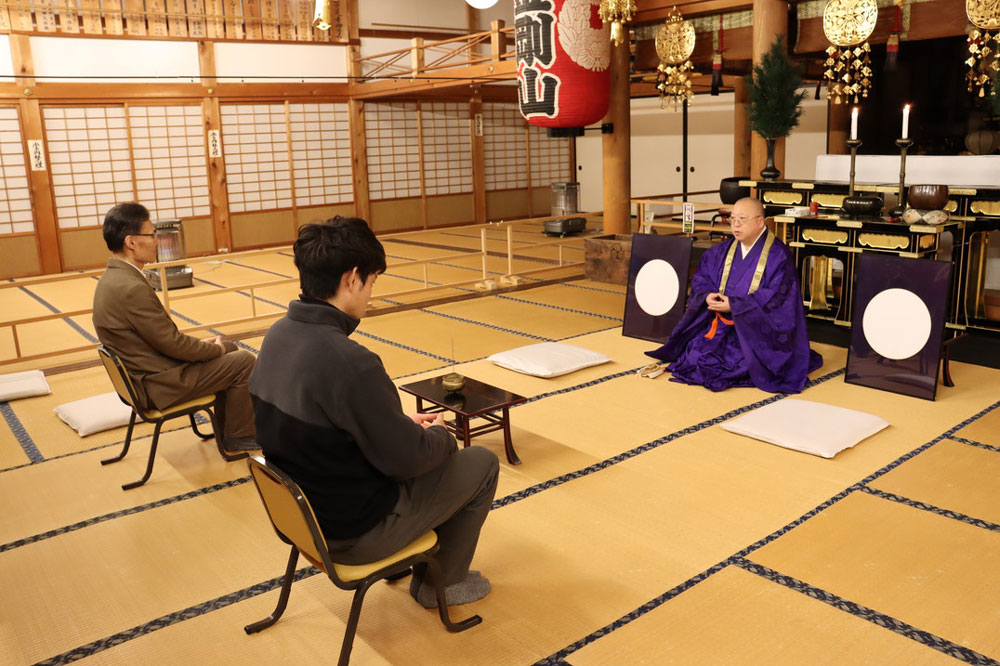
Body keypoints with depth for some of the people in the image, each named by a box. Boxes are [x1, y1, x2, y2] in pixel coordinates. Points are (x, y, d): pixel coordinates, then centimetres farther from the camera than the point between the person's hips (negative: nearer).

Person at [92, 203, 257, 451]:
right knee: (243, 361, -4)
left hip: (147, 370, 10)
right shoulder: (131, 288, -27)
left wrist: (200, 344, 9)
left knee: (230, 349, 20)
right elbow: (173, 344, -21)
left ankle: (225, 427, 29)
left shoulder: (115, 277, 5)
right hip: (159, 383, -10)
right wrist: (215, 349, -6)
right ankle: (239, 435, 12)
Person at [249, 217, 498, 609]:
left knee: (430, 449, 27)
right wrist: (440, 434, -2)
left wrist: (403, 424, 8)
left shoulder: (279, 336, -5)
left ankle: (424, 567, 40)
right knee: (482, 464, 9)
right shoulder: (348, 362, -34)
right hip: (352, 532, -8)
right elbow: (407, 459, -23)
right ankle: (443, 583, 27)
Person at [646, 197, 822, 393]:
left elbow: (776, 296, -17)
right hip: (721, 325, 5)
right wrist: (707, 295, -12)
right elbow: (700, 279, 12)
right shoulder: (721, 251, 9)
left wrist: (734, 305, -21)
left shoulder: (779, 255, -10)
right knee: (697, 358, -12)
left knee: (741, 367, -24)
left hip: (758, 329, -5)